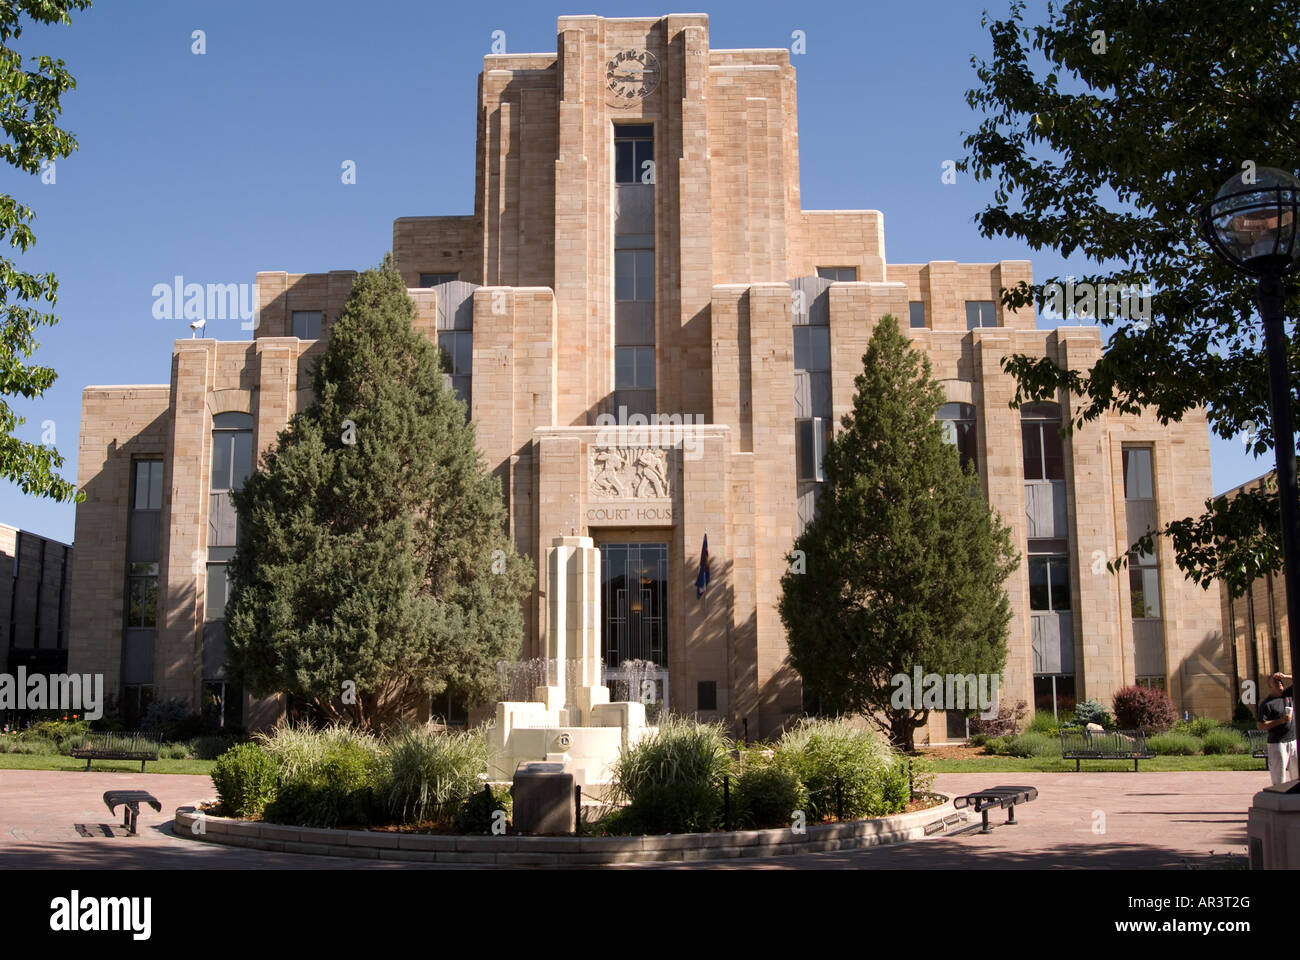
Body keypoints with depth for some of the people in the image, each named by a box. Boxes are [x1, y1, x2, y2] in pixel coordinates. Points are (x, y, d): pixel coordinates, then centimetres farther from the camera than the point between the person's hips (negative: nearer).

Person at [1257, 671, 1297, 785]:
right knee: (1279, 780, -6)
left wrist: (1285, 676, 0)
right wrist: (1280, 721, -17)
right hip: (1278, 744, -5)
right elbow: (1260, 725, -10)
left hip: (1294, 741, 6)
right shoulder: (1266, 703, -5)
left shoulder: (1289, 694, 11)